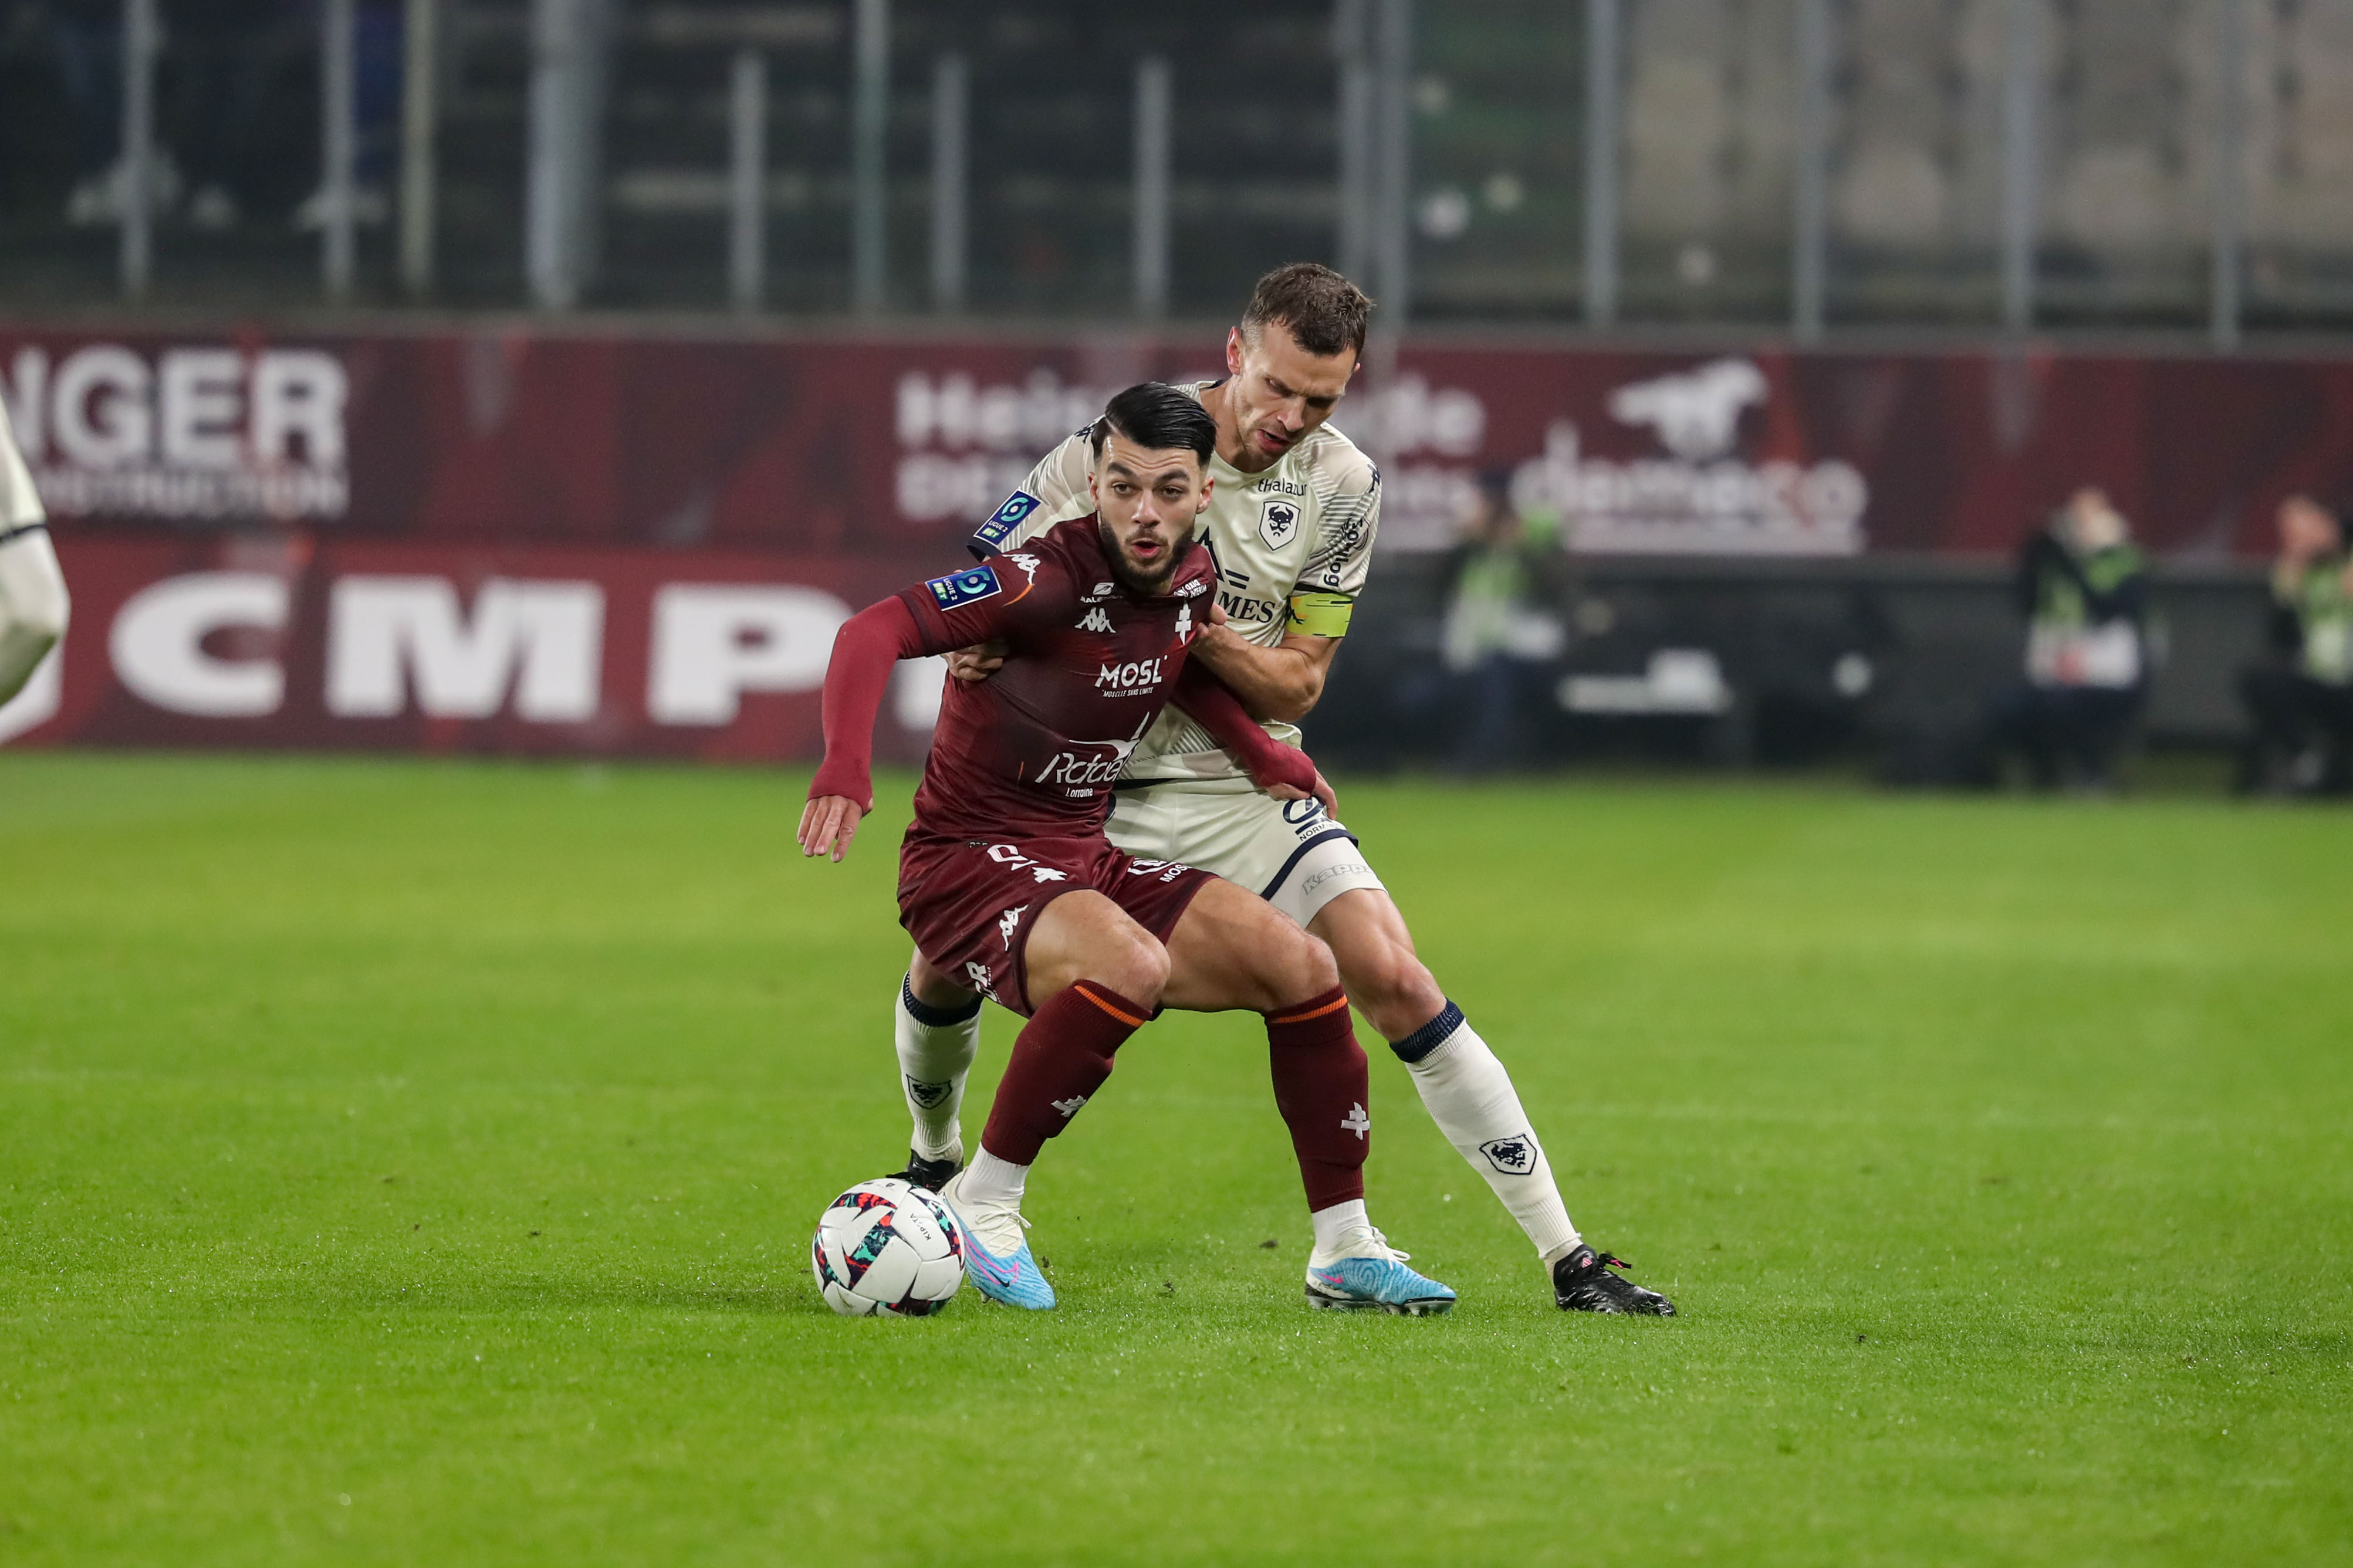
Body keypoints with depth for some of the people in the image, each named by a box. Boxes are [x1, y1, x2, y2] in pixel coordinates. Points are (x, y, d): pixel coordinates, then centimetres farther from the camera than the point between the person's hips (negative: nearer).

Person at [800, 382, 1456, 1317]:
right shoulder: (1052, 579, -21)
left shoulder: (1193, 580, 2)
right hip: (969, 858, -8)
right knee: (1132, 964, -36)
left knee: (1304, 967, -3)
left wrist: (1265, 755, 16)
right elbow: (877, 632, -30)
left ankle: (1345, 1252, 8)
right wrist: (844, 768, -45)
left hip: (1086, 862, 8)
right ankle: (983, 1202, -18)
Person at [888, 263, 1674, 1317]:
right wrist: (971, 644, -25)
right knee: (947, 963, -9)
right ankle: (934, 1162, 28)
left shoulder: (1343, 486, -6)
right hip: (1087, 784, 0)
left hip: (1242, 789, 0)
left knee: (1393, 981, -15)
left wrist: (1205, 632, -23)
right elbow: (985, 572, -2)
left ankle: (1566, 1259, -11)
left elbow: (1296, 684, -4)